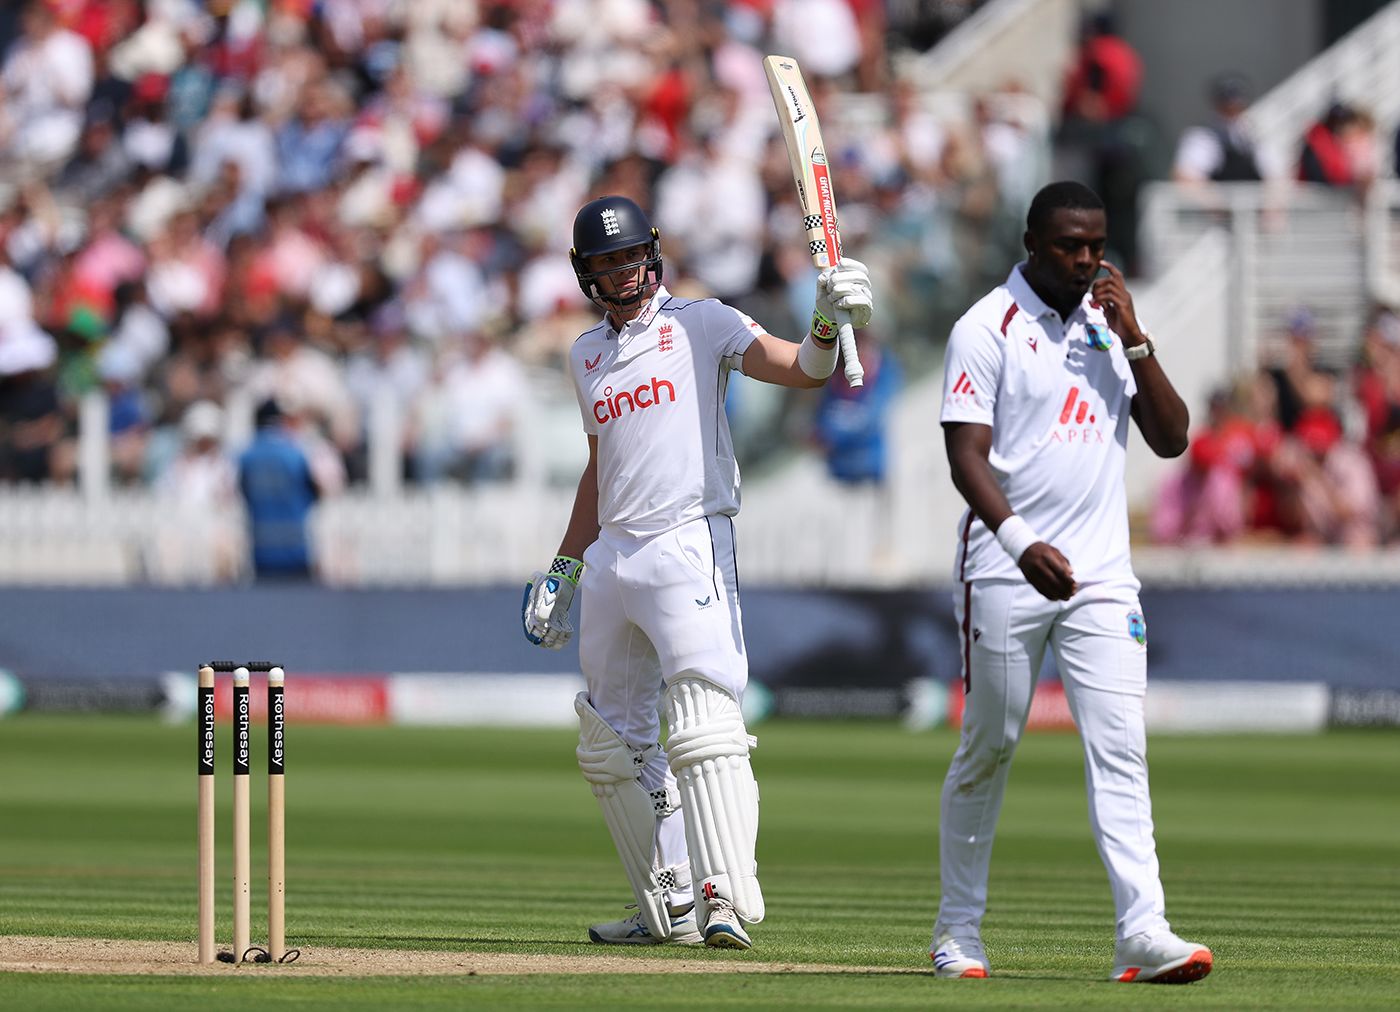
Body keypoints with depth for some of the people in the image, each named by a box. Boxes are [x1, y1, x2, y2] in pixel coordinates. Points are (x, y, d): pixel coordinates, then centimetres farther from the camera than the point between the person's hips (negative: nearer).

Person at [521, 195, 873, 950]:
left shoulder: (699, 324, 0)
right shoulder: (587, 355, 19)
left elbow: (802, 371, -12)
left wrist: (828, 325, -33)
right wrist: (563, 569, 26)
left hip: (687, 546, -7)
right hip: (610, 560, 7)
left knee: (704, 729, -19)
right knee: (610, 743, 10)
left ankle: (727, 901, -24)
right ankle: (671, 907, 16)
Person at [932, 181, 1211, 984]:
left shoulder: (1111, 326, 13)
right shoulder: (988, 330, -3)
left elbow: (1172, 440, 8)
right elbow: (967, 456, -13)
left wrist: (1135, 341, -4)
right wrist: (1020, 542, -29)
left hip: (1102, 577, 4)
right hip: (1006, 576, -4)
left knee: (1120, 749, -8)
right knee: (990, 748, 4)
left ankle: (1143, 932, -15)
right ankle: (960, 930, 17)